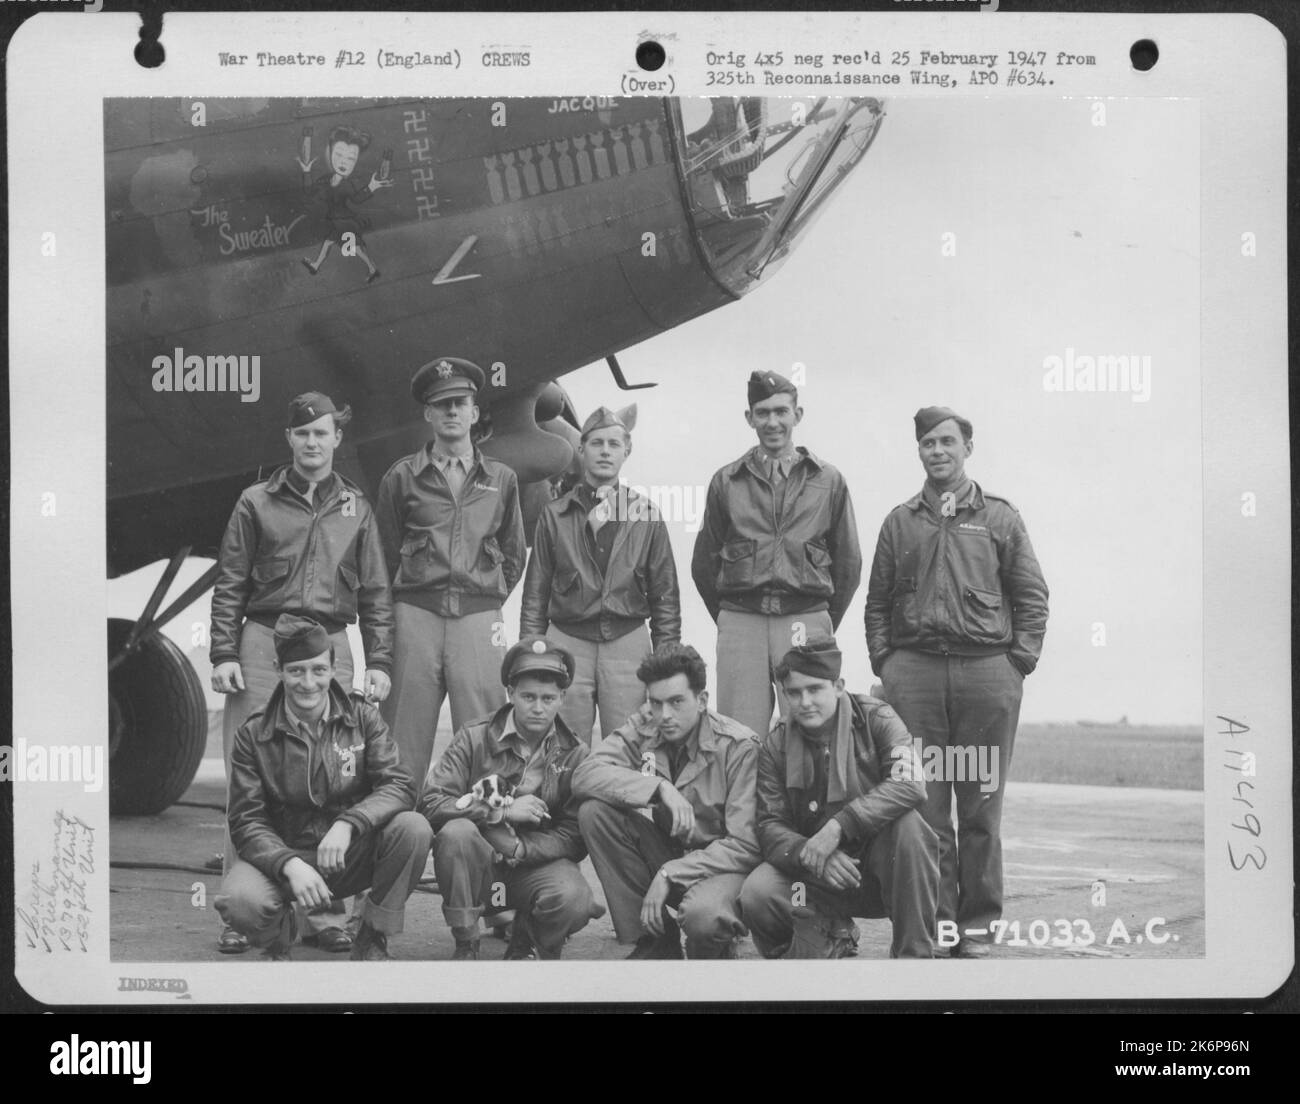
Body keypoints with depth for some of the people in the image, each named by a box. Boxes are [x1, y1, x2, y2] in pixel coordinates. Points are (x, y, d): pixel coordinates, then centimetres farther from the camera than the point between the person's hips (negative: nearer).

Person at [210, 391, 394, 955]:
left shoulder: (355, 508, 14)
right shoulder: (257, 502, 8)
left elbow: (375, 594, 13)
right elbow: (229, 586, 6)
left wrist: (379, 662, 5)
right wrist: (224, 655, -4)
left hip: (332, 644, 2)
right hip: (263, 641, -1)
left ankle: (324, 911, 5)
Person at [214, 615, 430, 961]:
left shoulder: (362, 717, -3)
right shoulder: (254, 735, -5)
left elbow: (399, 786, -12)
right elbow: (246, 821, -9)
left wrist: (347, 824, -31)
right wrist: (290, 864, -29)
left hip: (352, 858, 1)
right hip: (282, 853, -1)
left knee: (413, 828, -28)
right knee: (240, 900, -34)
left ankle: (372, 940, -7)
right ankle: (277, 939, 6)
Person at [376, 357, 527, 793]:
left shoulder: (501, 479, 12)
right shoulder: (402, 477, 8)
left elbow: (514, 555, 19)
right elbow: (386, 553, 11)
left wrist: (486, 598, 10)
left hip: (479, 617, 1)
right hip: (416, 616, -1)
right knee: (405, 741, 0)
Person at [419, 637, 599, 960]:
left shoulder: (575, 755, 1)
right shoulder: (474, 739, -1)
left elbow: (575, 837, -7)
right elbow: (431, 803, -13)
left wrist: (519, 847, -22)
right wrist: (503, 812, -20)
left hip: (537, 862, 0)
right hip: (477, 867, 0)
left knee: (573, 898, -32)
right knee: (456, 831, -32)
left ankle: (525, 943, 4)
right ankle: (465, 946, -13)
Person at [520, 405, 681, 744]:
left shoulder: (646, 516, 8)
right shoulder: (554, 516, 7)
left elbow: (665, 597, 9)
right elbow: (535, 595, 9)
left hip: (628, 643, 0)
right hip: (568, 642, 0)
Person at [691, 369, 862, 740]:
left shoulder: (828, 481, 9)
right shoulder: (726, 481, 11)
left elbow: (848, 562, 12)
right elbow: (703, 563, 15)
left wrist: (825, 624, 11)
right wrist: (728, 618, 12)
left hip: (806, 621, 0)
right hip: (740, 622, 1)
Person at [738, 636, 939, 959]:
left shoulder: (875, 718, -8)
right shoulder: (776, 744, 0)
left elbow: (910, 786, -24)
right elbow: (770, 825, -4)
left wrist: (838, 826, -34)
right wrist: (808, 854, -27)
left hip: (880, 865, -2)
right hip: (814, 872, 2)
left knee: (906, 824, -33)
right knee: (756, 893, -26)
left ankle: (915, 953, -19)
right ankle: (829, 933, 7)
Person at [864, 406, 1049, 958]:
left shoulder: (1000, 517, 10)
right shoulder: (900, 522, 14)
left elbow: (1032, 596, 8)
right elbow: (877, 601, 15)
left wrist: (1019, 660, -2)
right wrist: (884, 660, 3)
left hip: (988, 671, -1)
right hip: (914, 671, 1)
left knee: (981, 807, 3)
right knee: (923, 804, 1)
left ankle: (977, 924, 11)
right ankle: (934, 921, 8)